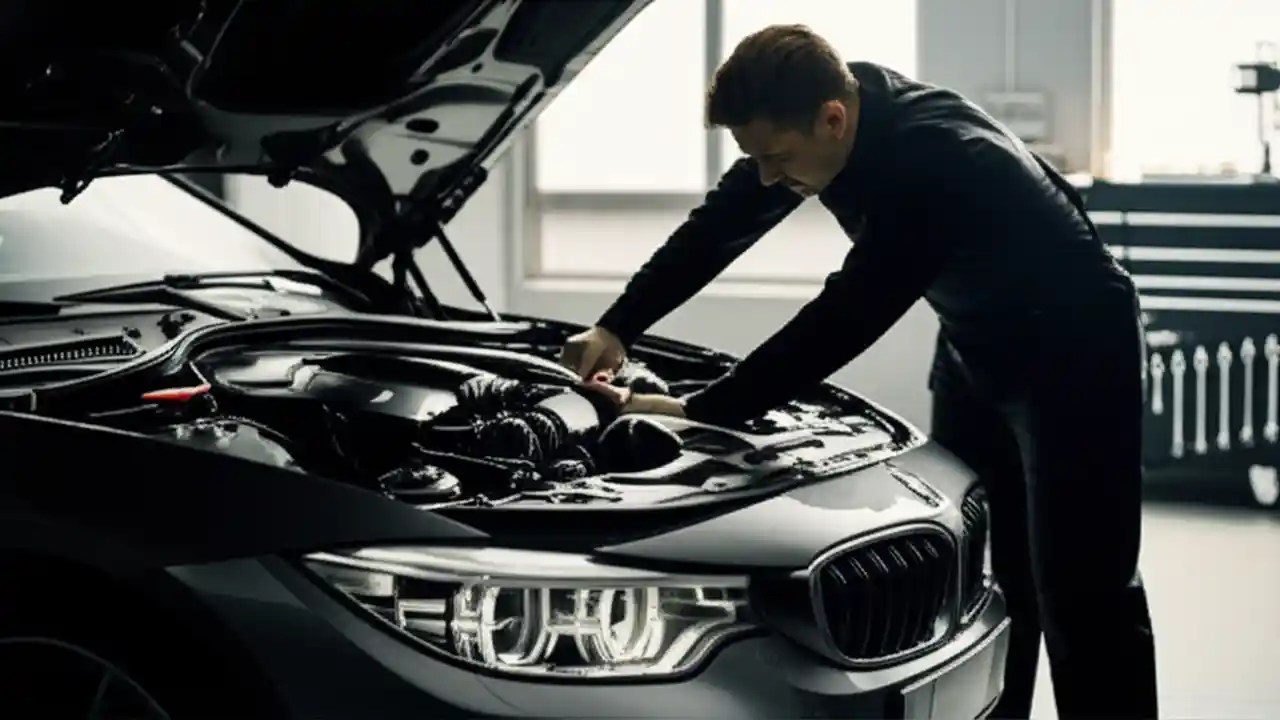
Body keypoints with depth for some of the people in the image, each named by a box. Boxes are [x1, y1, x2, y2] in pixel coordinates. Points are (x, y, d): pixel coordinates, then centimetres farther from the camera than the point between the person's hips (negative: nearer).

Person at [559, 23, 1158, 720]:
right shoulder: (828, 110, -10)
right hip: (975, 346, 8)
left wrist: (698, 411, -29)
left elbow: (843, 320, -34)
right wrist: (615, 328, -5)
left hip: (1074, 352, -8)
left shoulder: (933, 164, -36)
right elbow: (718, 227, 1)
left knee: (1083, 594, -6)